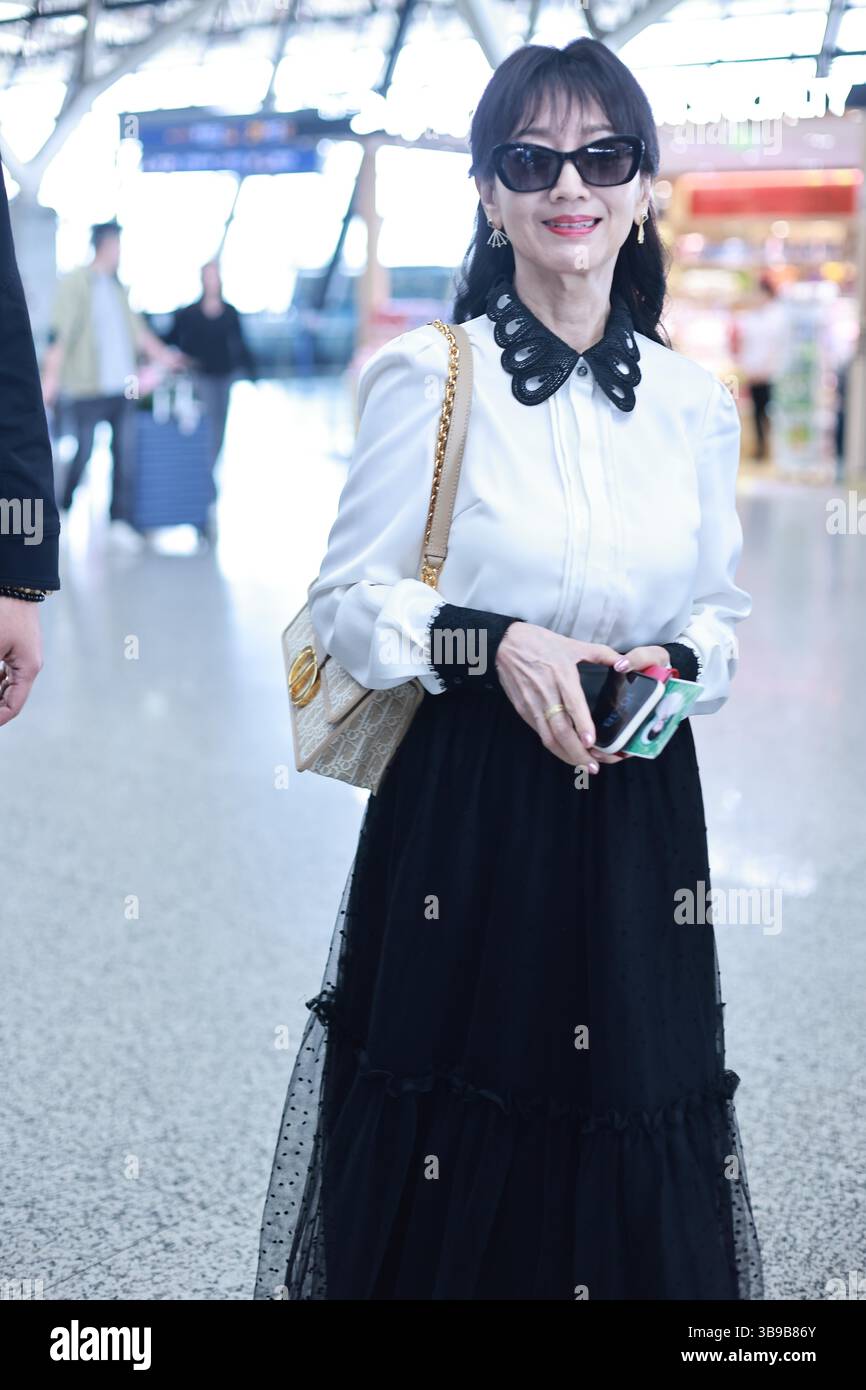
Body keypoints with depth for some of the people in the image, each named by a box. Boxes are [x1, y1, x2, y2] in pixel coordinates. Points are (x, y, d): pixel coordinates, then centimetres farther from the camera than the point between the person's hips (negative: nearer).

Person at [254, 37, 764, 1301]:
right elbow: (347, 603, -3)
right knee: (451, 1164, 5)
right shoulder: (429, 377, -5)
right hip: (464, 817, -3)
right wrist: (494, 644, -18)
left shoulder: (695, 405, 5)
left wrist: (674, 663, -7)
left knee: (629, 1171, 9)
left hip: (639, 825, 3)